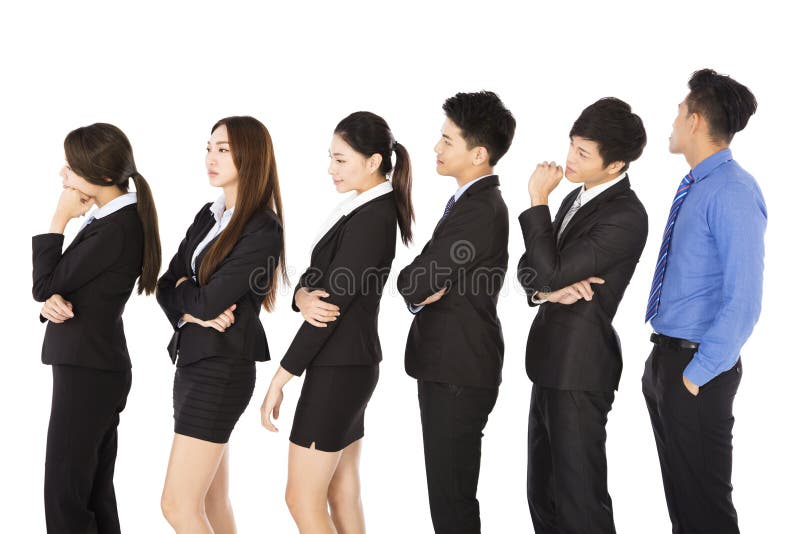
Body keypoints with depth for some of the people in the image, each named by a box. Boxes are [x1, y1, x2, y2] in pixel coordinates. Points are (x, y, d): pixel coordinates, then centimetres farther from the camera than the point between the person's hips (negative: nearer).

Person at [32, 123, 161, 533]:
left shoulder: (115, 230, -19)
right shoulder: (119, 219, 11)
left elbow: (44, 285, -13)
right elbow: (53, 288, 14)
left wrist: (59, 219, -9)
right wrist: (52, 302, -8)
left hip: (87, 372, -10)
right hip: (96, 366, 10)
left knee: (64, 497, -4)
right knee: (95, 492, 14)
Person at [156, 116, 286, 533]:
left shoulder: (263, 231, -14)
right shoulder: (208, 216, 11)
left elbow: (208, 301, -19)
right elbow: (166, 287, 9)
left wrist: (185, 290, 2)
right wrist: (192, 311, -11)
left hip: (223, 369, -8)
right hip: (192, 359, 8)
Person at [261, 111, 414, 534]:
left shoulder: (372, 218, -18)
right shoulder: (363, 209, 11)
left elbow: (336, 299, -20)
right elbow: (310, 280, 10)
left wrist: (280, 379, -16)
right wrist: (303, 297, -16)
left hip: (339, 369, -9)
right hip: (346, 365, 9)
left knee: (302, 500, -1)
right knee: (342, 496, 14)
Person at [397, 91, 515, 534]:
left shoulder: (479, 211, -20)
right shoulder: (474, 202, 13)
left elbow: (412, 282, -21)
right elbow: (416, 284, 11)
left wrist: (418, 286, -1)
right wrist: (425, 288, -9)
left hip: (458, 373, -10)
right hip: (446, 364, 10)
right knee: (448, 489, 19)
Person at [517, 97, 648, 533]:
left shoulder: (625, 217, -17)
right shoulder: (577, 198, 12)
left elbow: (551, 271, -22)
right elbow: (529, 267, 11)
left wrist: (538, 199, -15)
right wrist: (548, 290, -11)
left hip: (580, 367, -9)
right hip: (551, 360, 9)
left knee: (579, 497, 0)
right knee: (543, 493, 18)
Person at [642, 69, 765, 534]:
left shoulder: (733, 193, -19)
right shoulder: (694, 187, 8)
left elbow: (743, 302, -23)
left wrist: (697, 374, -20)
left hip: (696, 365, -9)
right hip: (665, 356, 9)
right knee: (678, 493, 20)